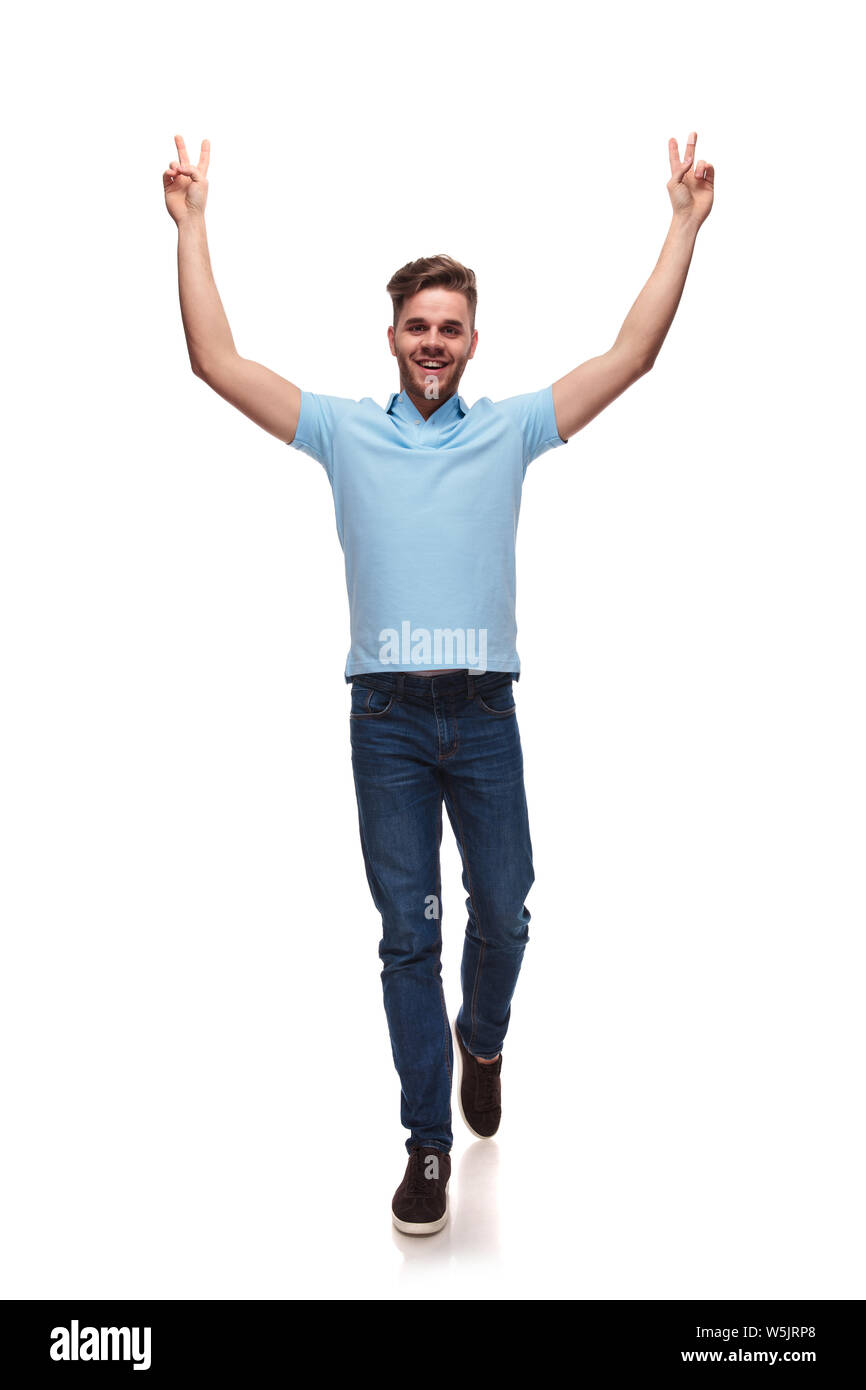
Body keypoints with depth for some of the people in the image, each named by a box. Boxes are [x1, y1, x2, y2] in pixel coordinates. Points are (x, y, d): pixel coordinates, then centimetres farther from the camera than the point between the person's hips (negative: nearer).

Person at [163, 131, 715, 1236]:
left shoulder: (512, 428, 9)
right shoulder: (344, 430, 8)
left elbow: (633, 355, 6)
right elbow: (217, 363, 5)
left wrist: (685, 221, 5)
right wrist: (191, 226, 4)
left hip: (484, 709, 1)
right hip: (387, 713, 0)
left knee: (502, 913, 7)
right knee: (408, 932, 4)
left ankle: (481, 1042, 40)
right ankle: (427, 1143, 15)